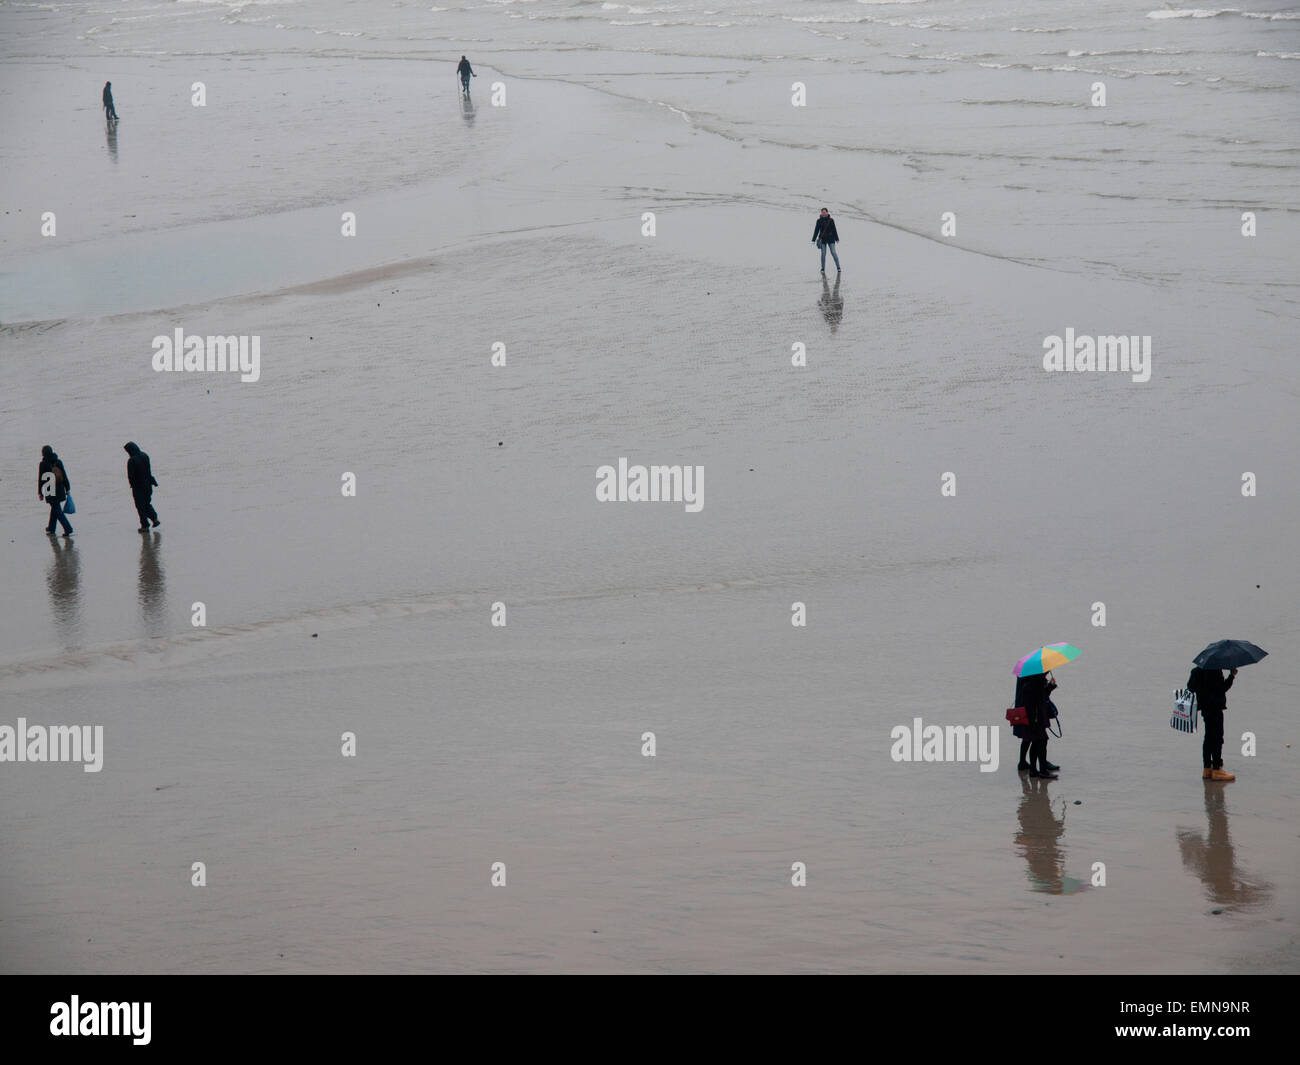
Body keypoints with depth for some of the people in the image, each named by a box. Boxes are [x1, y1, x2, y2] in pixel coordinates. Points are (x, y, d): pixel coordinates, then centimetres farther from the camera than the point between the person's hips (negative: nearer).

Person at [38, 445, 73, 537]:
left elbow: (40, 479, -6)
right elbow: (64, 475, 5)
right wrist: (67, 488, 11)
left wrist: (40, 492, 2)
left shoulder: (43, 464, -10)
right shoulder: (59, 462, 2)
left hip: (50, 492, -5)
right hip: (60, 490, 5)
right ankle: (51, 528, 33)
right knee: (55, 508, 21)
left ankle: (68, 529, -14)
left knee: (57, 510, -3)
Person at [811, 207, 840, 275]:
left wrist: (837, 239, 7)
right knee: (823, 254, -2)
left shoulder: (831, 220, 3)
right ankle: (823, 269, 6)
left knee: (833, 253, -7)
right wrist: (814, 240, 1)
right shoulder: (819, 221, 3)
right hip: (823, 239, 1)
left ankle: (838, 267, -1)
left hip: (831, 239, -1)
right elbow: (816, 230, 4)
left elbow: (834, 230, 7)